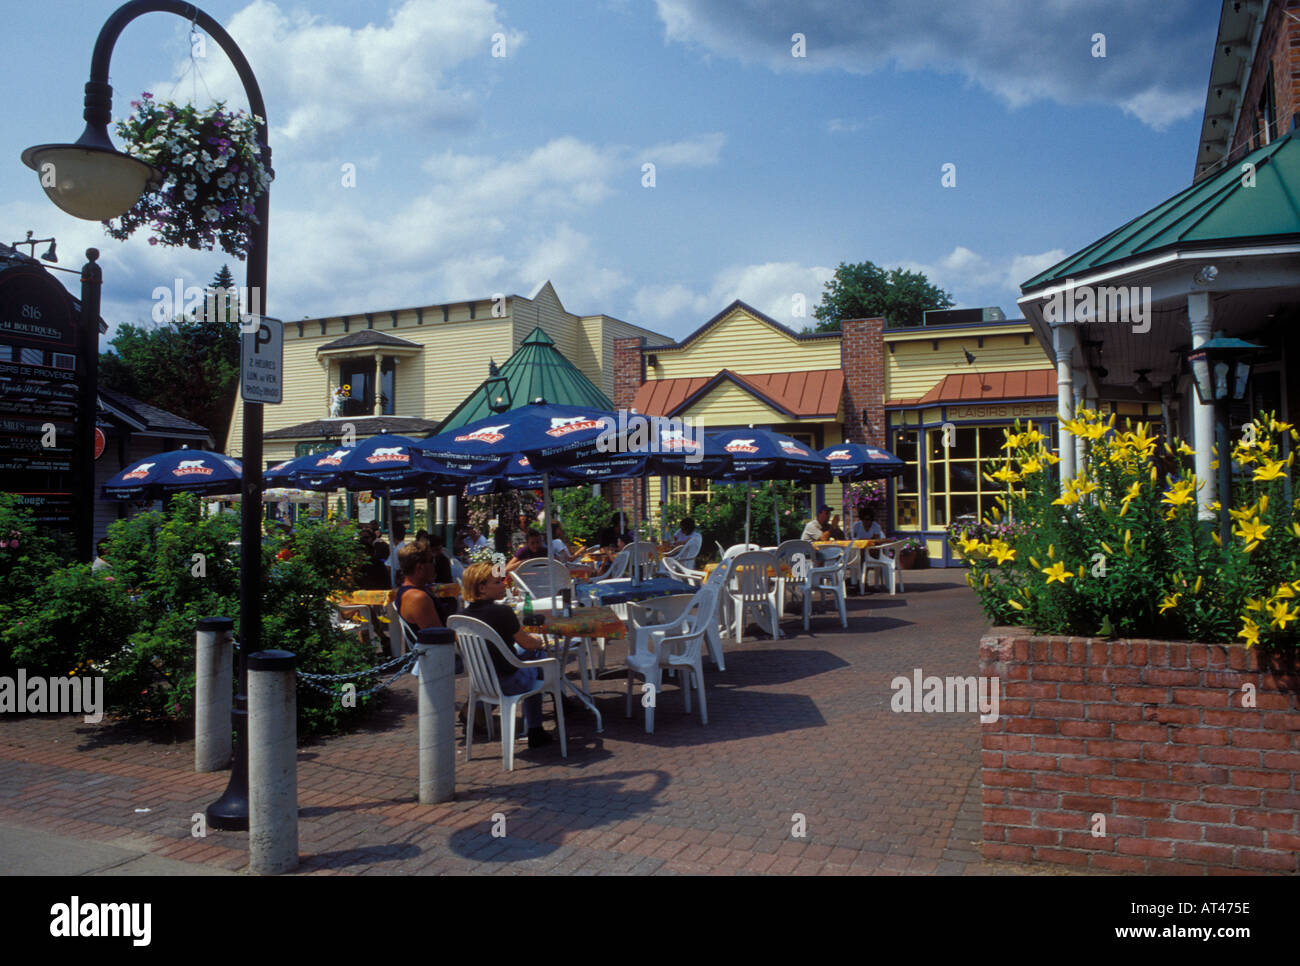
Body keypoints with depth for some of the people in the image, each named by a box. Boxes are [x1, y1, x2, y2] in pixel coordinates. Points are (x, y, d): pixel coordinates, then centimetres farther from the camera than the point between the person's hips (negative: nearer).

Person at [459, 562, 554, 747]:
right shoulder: (502, 612, -24)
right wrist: (539, 642, 13)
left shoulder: (466, 615, -4)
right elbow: (527, 643, -10)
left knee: (527, 652, 29)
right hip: (509, 683, -7)